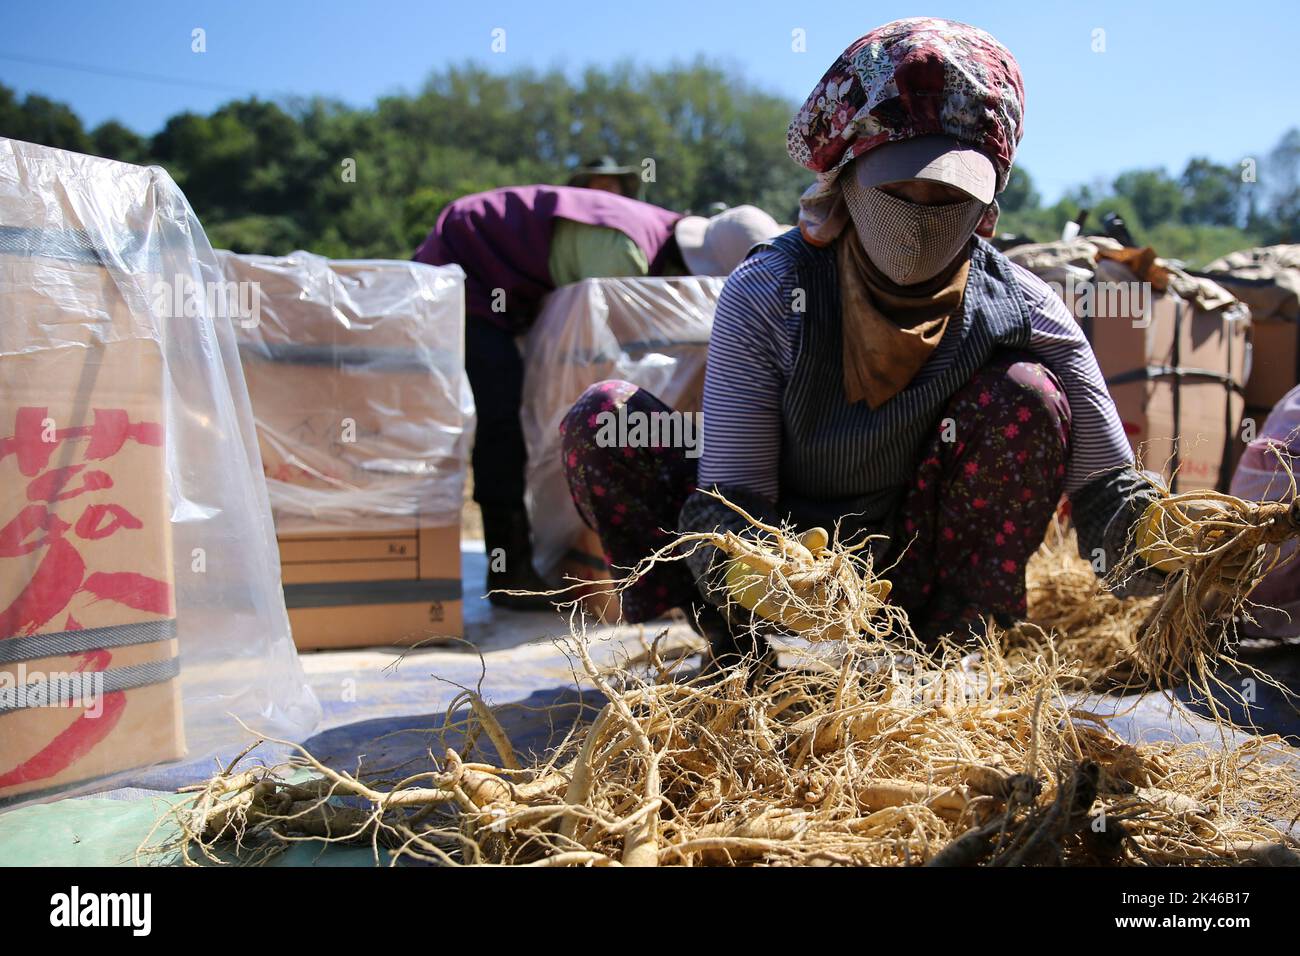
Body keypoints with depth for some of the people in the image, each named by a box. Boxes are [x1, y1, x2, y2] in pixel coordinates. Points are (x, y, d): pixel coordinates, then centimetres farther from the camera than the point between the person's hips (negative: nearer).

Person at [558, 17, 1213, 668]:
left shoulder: (1023, 311, -13)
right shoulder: (767, 293, -18)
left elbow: (1105, 490, -15)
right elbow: (729, 496, -22)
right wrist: (747, 573, -46)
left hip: (913, 585, 1)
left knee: (1024, 398, -22)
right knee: (603, 416, -20)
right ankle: (738, 652, -8)